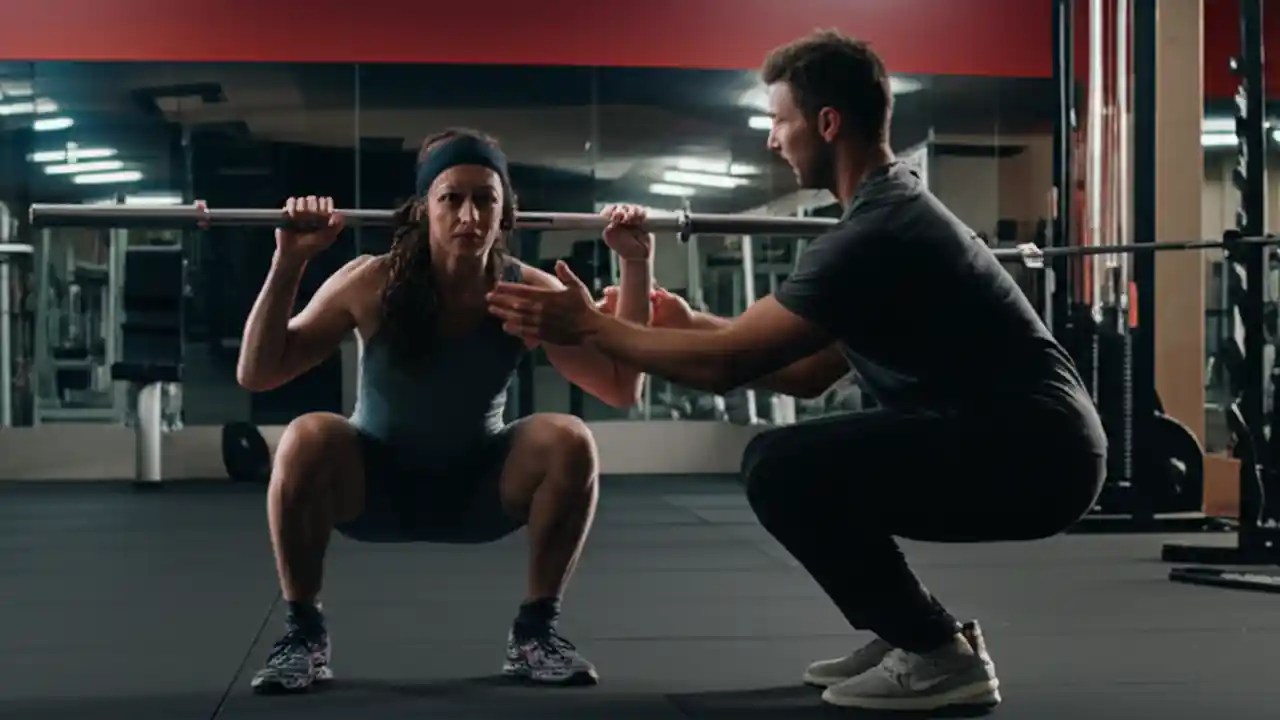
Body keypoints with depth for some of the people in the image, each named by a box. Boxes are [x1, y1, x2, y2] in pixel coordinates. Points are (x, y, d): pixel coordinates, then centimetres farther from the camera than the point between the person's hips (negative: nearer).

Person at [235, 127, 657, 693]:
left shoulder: (528, 291, -17)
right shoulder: (372, 283, -22)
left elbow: (622, 387, -21)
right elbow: (256, 374, -23)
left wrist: (636, 267, -27)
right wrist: (288, 264, -34)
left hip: (478, 489, 2)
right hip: (374, 487, -1)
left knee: (569, 443, -27)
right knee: (307, 440, -34)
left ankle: (537, 630, -9)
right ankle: (302, 631, -14)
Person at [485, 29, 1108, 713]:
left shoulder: (874, 236, -18)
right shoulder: (892, 214, 16)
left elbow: (727, 363, -18)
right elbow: (807, 372, 22)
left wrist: (590, 326, -6)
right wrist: (683, 318, 23)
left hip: (1034, 451, -10)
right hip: (1027, 445, 10)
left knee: (781, 468, -19)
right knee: (807, 465, 17)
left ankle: (942, 657, -8)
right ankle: (921, 633, 15)